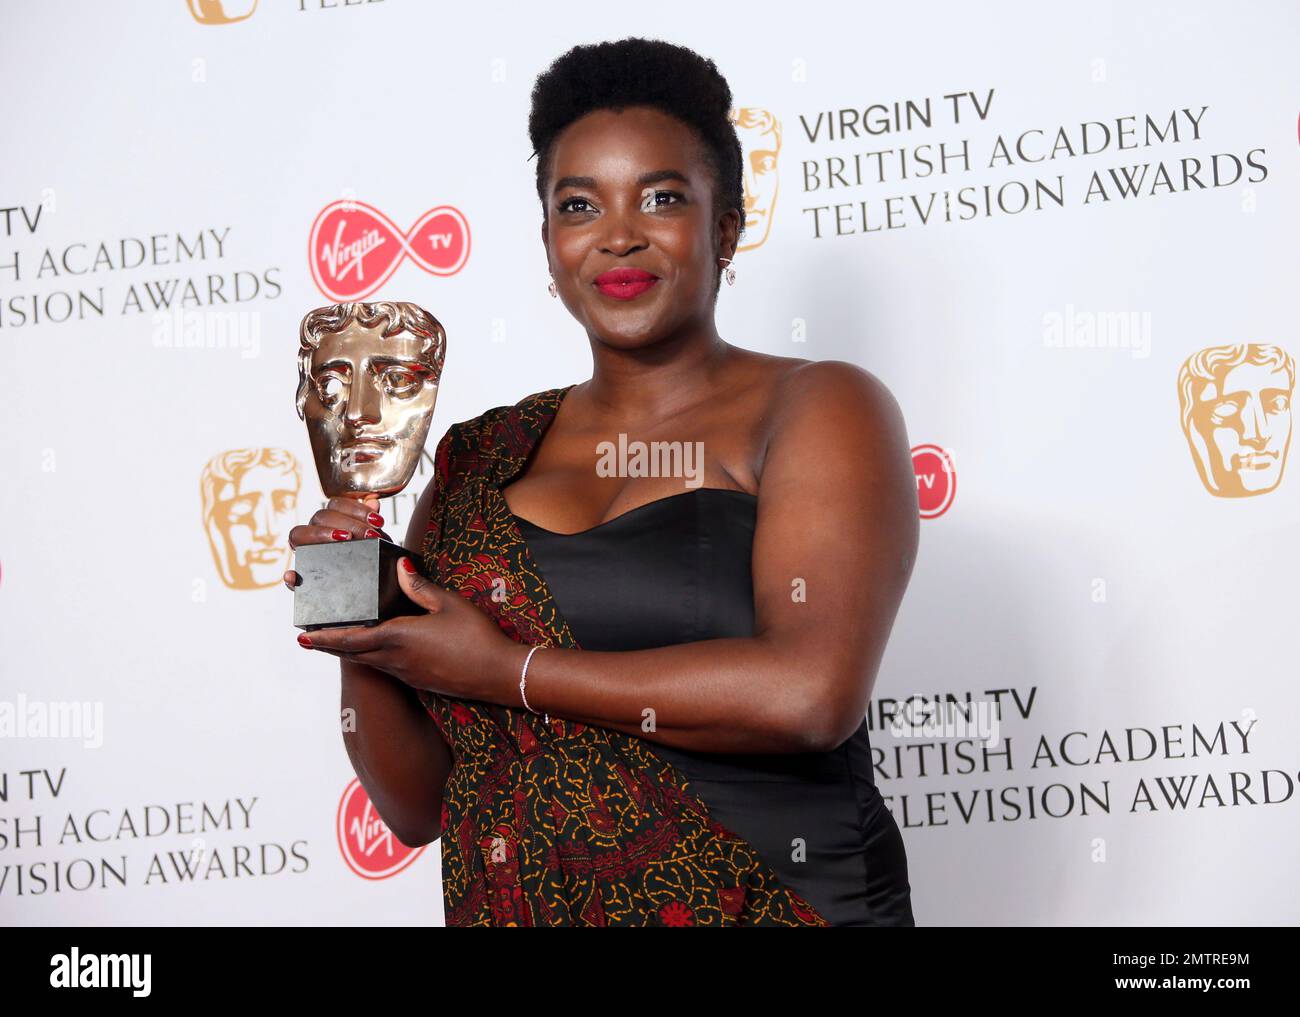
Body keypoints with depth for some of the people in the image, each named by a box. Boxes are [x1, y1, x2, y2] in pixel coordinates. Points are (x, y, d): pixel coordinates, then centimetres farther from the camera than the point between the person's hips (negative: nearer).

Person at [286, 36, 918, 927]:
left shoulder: (817, 411, -4)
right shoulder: (481, 459, 6)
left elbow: (811, 692, -21)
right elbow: (415, 805, 9)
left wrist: (503, 670, -15)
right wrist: (361, 641, -10)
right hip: (513, 907, 3)